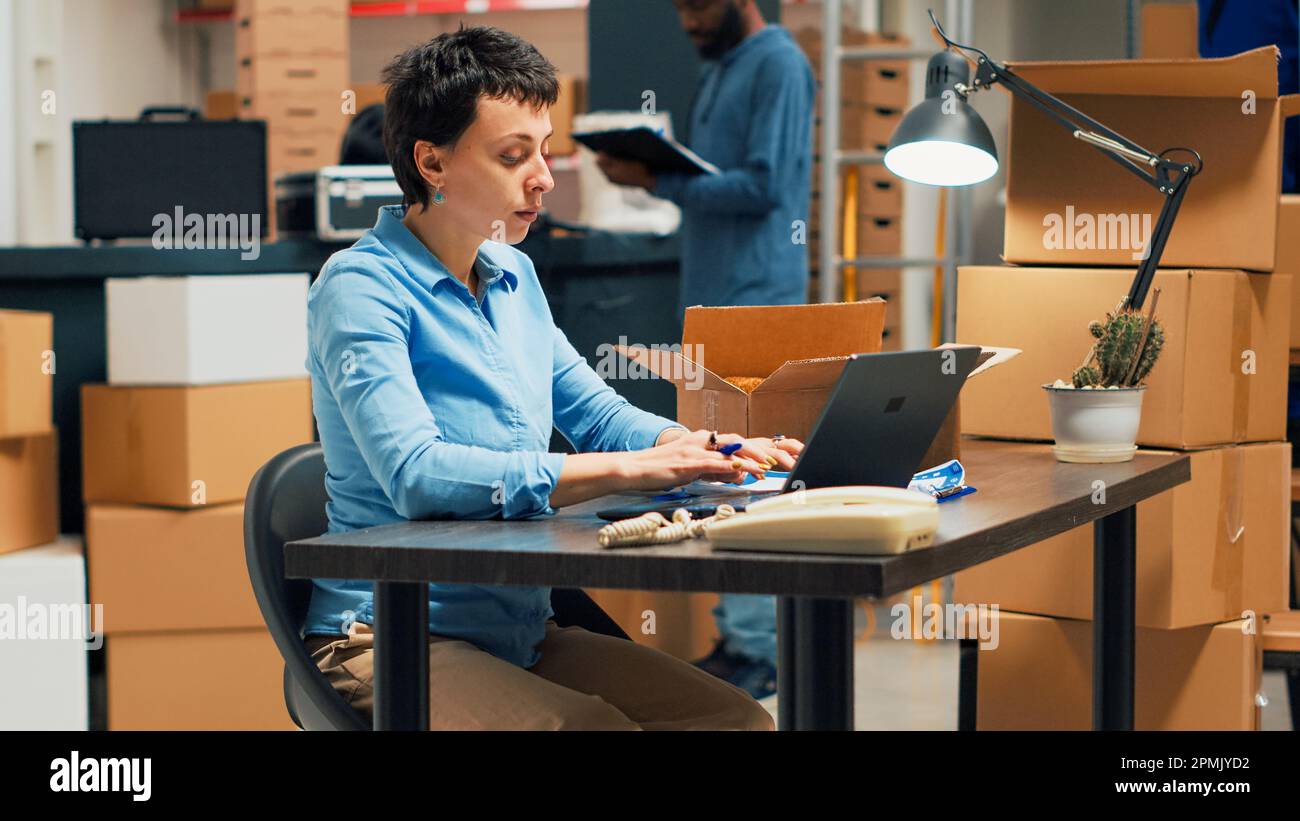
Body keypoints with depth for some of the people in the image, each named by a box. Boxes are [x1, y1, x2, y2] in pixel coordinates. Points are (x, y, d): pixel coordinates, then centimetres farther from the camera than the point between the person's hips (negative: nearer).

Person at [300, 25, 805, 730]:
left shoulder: (514, 277, 13)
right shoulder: (360, 289, -12)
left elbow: (596, 413, 20)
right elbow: (416, 475, -26)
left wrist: (706, 449, -2)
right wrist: (629, 468, -26)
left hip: (524, 631, 8)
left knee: (738, 718, -10)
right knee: (594, 725, -31)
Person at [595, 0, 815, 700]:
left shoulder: (780, 66, -9)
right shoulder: (718, 68, 19)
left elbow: (764, 185, -18)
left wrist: (657, 182, -16)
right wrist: (649, 170, 3)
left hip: (755, 300, -9)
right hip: (709, 299, 9)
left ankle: (755, 649, -7)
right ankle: (738, 634, 15)